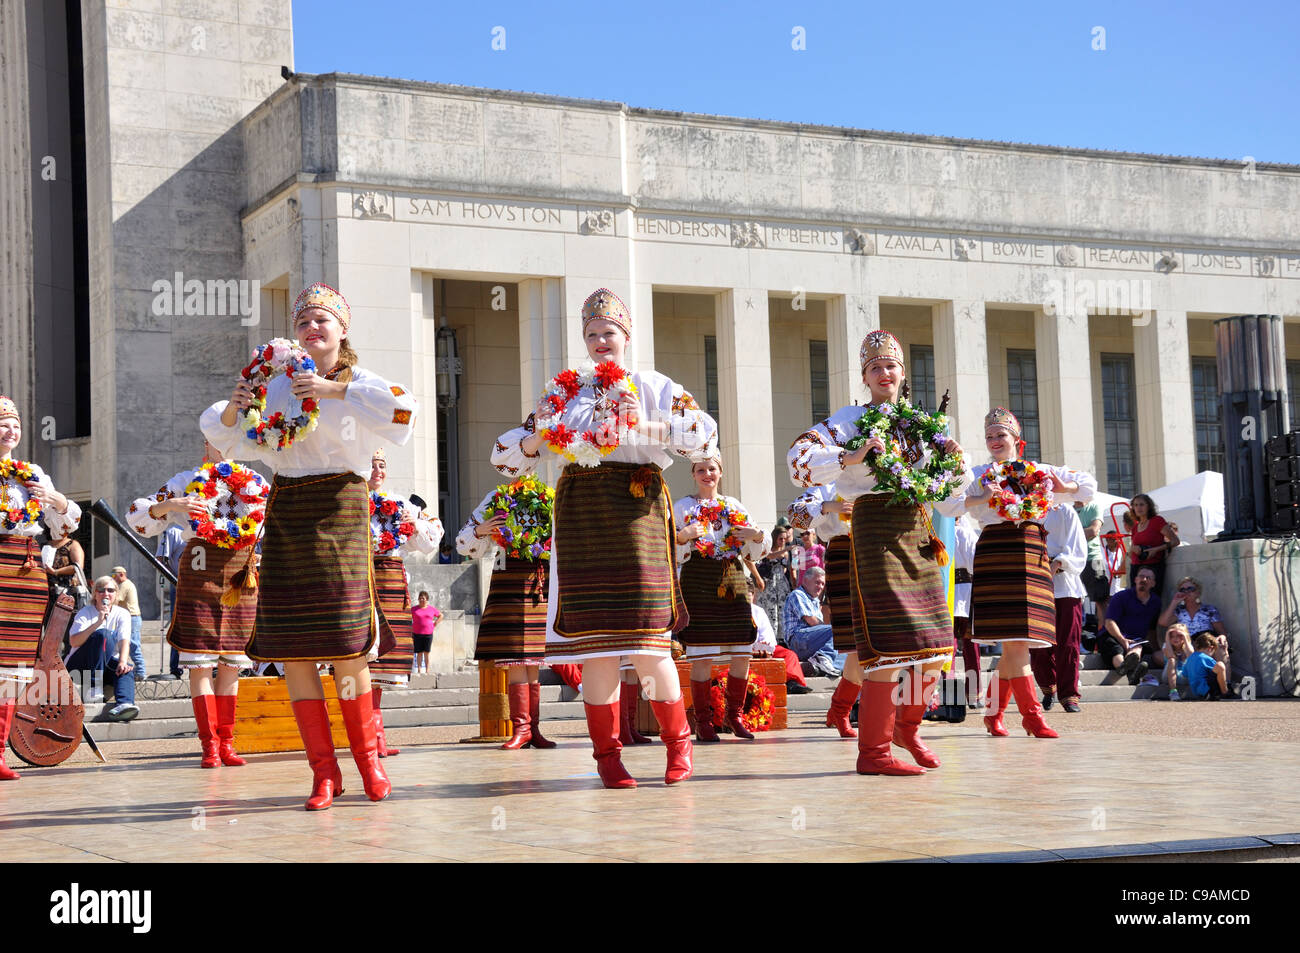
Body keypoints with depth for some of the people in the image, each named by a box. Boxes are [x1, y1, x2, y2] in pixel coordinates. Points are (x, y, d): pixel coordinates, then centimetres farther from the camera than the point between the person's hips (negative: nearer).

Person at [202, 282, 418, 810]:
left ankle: (367, 757, 10)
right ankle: (323, 770, 9)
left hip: (338, 508, -4)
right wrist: (233, 409, -7)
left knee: (343, 643, -8)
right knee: (288, 644, 0)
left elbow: (402, 411, -19)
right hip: (285, 511, 4)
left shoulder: (359, 382, 2)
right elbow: (217, 431, 16)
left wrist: (334, 390, -24)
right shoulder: (277, 385, 12)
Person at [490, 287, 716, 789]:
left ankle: (678, 743, 7)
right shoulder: (568, 391, 18)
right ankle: (606, 752, 5)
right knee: (594, 633, -2)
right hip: (581, 512, 2)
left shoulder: (653, 386, 12)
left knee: (646, 634, -8)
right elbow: (507, 455, 15)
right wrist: (539, 439, -8)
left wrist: (642, 426, -16)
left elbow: (704, 430, -4)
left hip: (637, 507, -2)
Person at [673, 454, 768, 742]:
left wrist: (757, 537, -3)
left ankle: (734, 714, 17)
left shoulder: (734, 506, 16)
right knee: (702, 656, -8)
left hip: (733, 583, 4)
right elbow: (675, 555, 0)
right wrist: (684, 536, -19)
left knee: (742, 654, 1)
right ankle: (703, 721, 1)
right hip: (698, 585, -4)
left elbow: (755, 553, 18)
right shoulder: (683, 507, 6)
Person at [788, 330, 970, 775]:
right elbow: (799, 457, -13)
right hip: (876, 527, -6)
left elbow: (952, 486, 24)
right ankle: (873, 751, -3)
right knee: (889, 643, -11)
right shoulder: (851, 419, 0)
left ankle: (907, 725, 31)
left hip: (918, 530, 6)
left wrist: (954, 459, 3)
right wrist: (852, 458, -26)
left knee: (936, 643, 8)